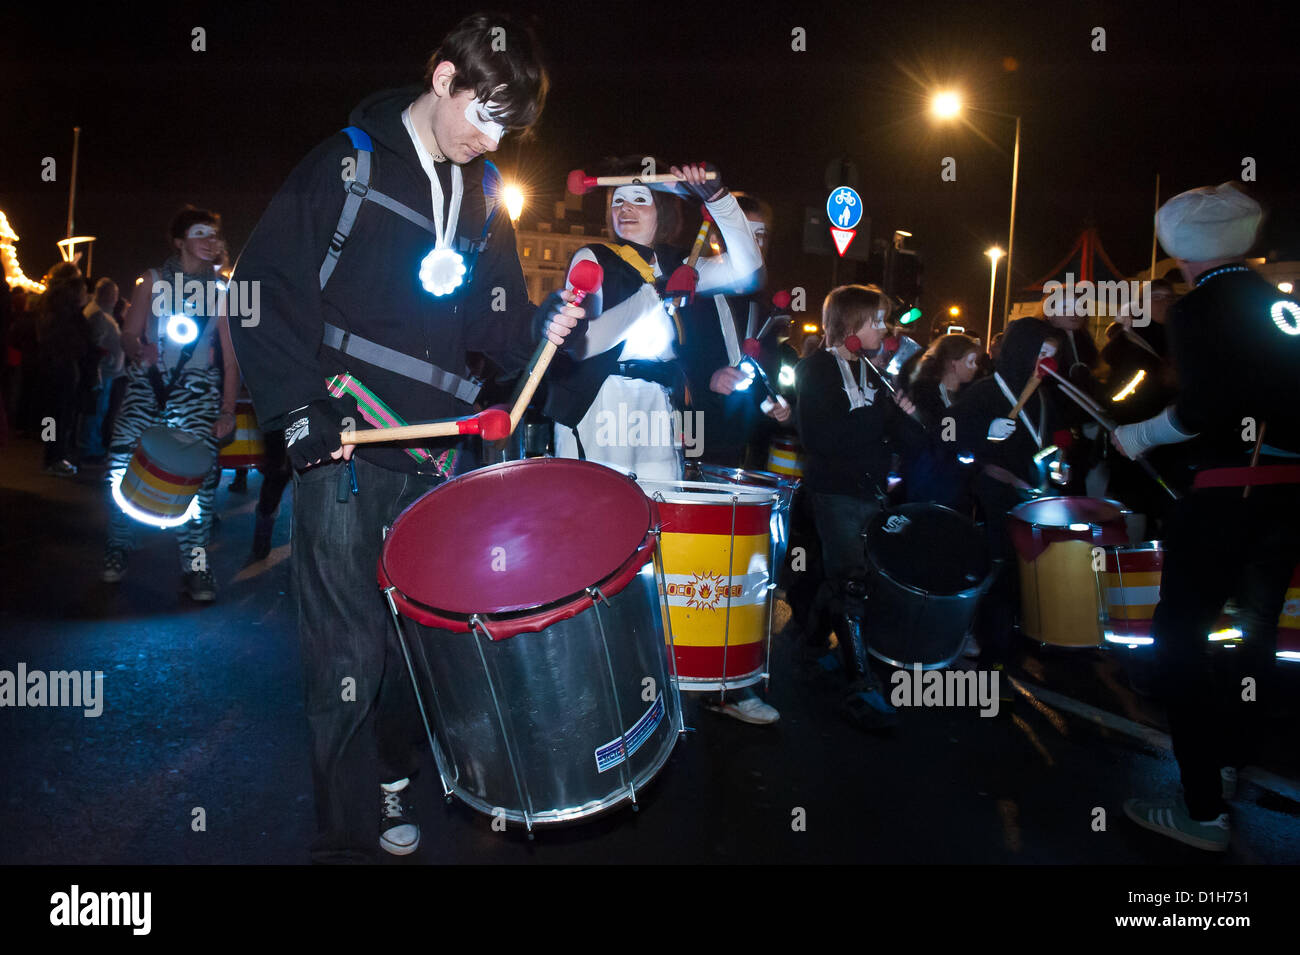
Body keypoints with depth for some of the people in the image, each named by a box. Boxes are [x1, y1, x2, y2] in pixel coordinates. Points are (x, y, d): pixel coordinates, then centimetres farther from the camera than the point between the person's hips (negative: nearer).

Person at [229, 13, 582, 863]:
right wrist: (299, 414, -12)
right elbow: (262, 291, -5)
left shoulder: (484, 197, 15)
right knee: (350, 654, 0)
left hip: (443, 456, 5)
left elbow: (493, 323, 15)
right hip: (347, 451, -5)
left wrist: (541, 326, -7)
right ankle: (351, 832, 17)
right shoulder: (349, 163, -2)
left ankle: (391, 774, 36)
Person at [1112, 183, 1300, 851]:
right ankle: (1229, 762, 36)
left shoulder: (1197, 308, -8)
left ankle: (1204, 810, -2)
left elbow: (1199, 409, -18)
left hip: (1229, 489, -8)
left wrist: (1138, 435, -3)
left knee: (1179, 636, -3)